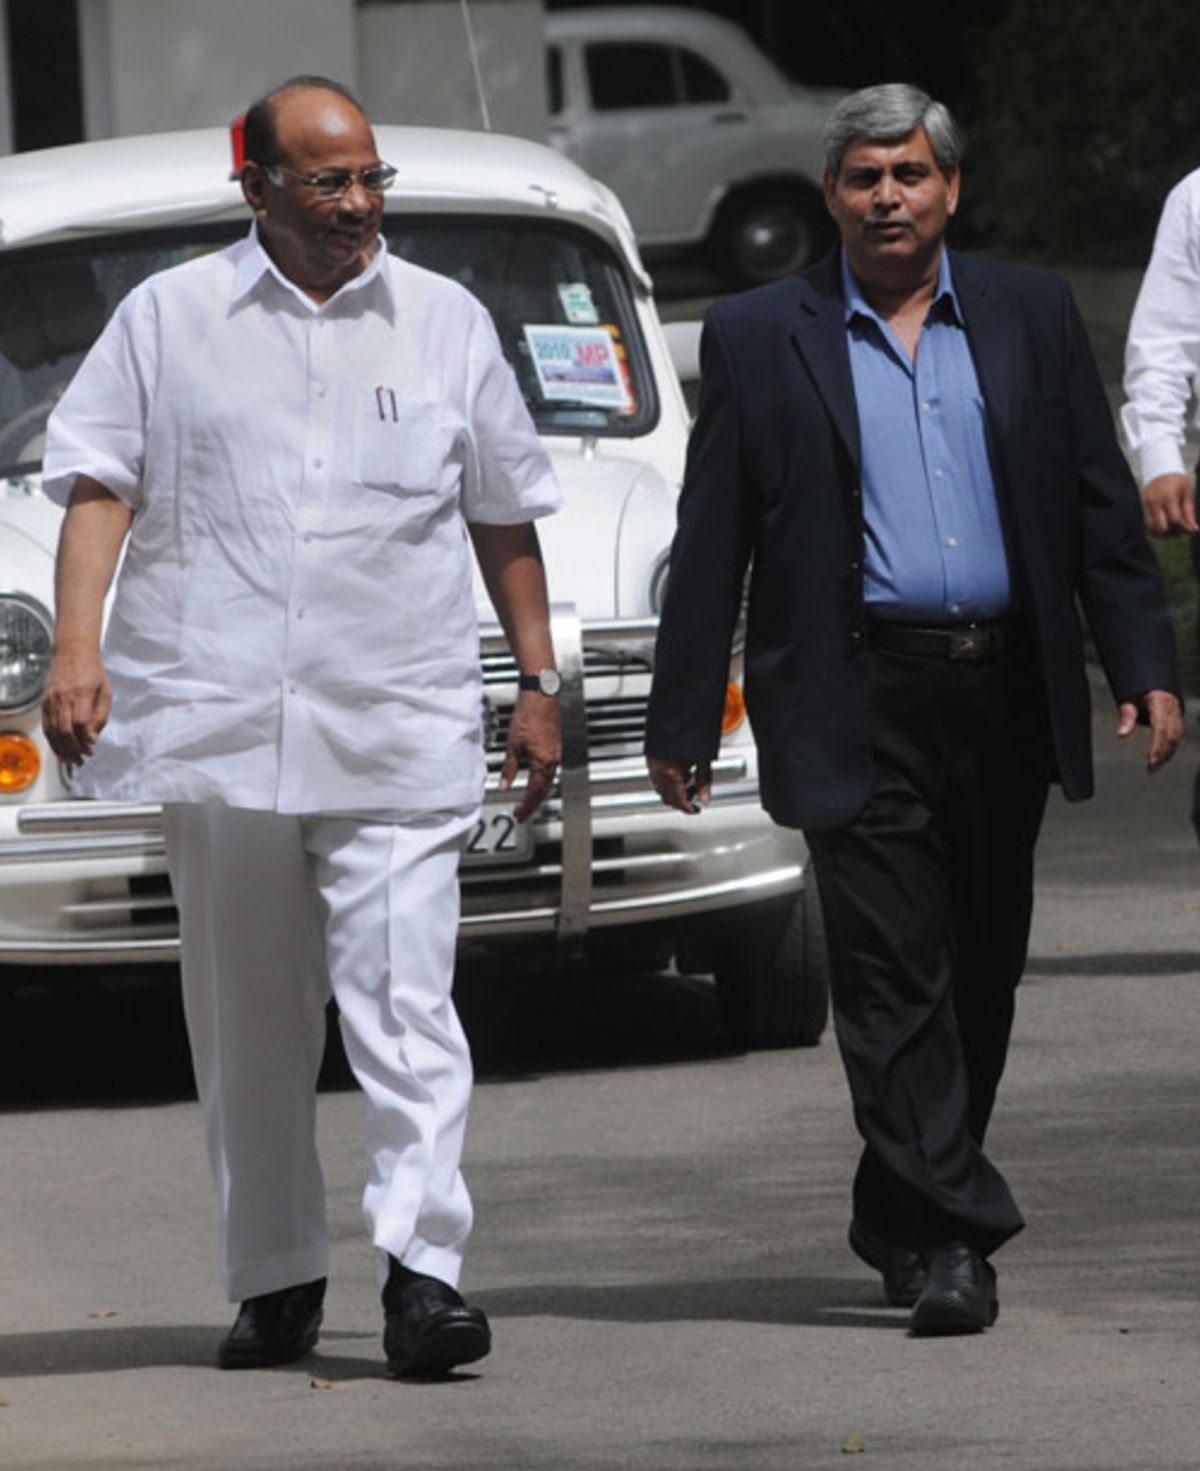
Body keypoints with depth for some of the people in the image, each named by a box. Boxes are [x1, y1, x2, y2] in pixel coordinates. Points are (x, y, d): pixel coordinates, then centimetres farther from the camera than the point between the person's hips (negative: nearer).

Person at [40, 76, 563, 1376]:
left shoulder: (446, 325, 11)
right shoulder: (169, 319, 7)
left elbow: (505, 518, 16)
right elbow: (99, 486, 4)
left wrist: (538, 685, 13)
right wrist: (75, 649, -9)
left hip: (396, 728, -1)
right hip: (219, 720, 1)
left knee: (407, 1006, -12)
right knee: (246, 1026, 7)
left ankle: (420, 1269, -18)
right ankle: (274, 1280, 16)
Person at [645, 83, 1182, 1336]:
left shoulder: (1030, 318, 10)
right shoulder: (758, 338, 3)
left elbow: (1101, 504, 10)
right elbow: (711, 542, 4)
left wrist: (1144, 666, 1)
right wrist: (682, 719, 0)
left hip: (1006, 701, 3)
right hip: (861, 704, -3)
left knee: (979, 975, 10)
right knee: (894, 976, -9)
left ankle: (906, 1220, 24)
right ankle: (946, 1239, -10)